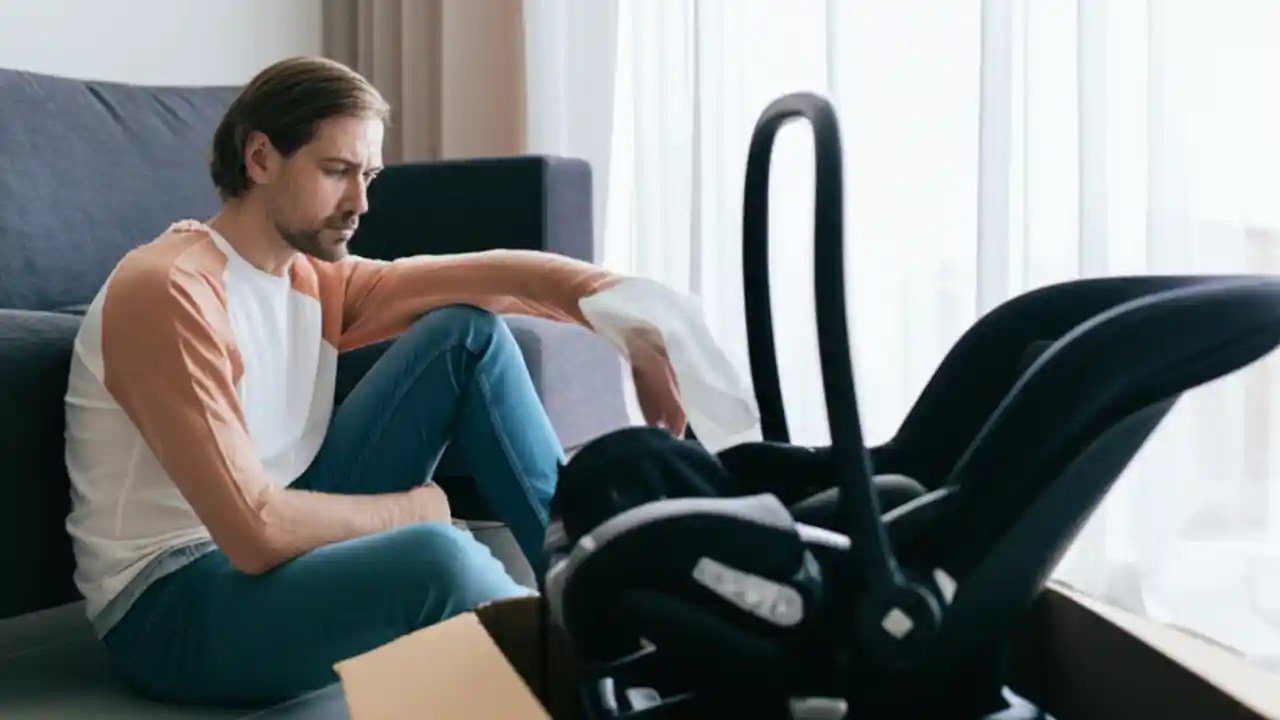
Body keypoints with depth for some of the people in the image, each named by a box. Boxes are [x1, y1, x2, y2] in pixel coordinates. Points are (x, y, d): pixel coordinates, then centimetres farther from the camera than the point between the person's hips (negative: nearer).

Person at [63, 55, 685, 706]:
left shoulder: (314, 277, 5)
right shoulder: (169, 290, -21)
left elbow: (498, 274, -4)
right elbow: (257, 533, -27)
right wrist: (411, 510, -11)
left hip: (287, 542, 8)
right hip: (172, 604, -8)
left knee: (468, 333, 0)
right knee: (434, 556, -38)